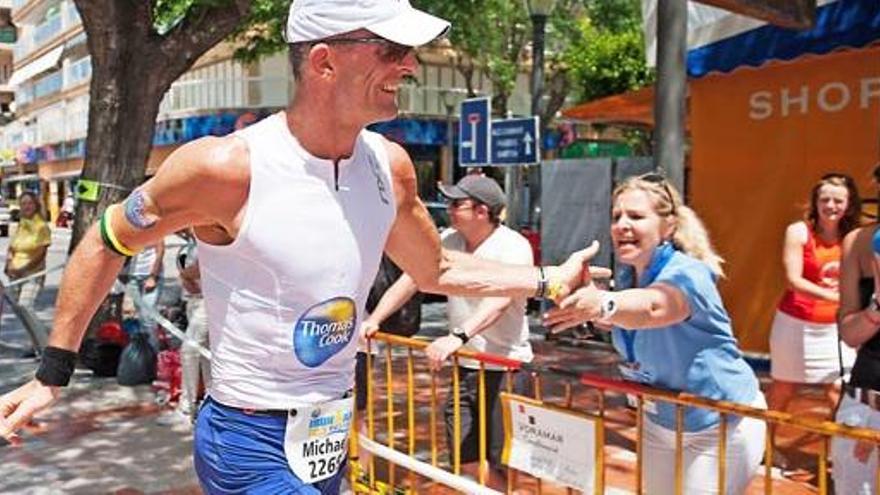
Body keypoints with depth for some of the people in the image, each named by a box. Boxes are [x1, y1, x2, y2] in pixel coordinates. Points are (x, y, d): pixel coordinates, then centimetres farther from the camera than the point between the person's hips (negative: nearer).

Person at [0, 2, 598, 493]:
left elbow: (436, 270, 11)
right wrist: (52, 374, -3)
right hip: (251, 446, -6)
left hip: (333, 436, 6)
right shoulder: (228, 167, -22)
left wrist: (550, 280, 9)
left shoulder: (390, 166, -5)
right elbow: (107, 243, -7)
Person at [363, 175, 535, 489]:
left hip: (506, 369, -6)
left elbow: (501, 300, -33)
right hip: (465, 367, 6)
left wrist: (458, 337, -47)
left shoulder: (513, 246, -17)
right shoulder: (448, 241, 2)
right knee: (465, 457, 13)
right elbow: (411, 280, 5)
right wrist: (373, 319, -6)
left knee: (504, 462, -2)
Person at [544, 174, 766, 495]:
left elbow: (652, 307, -50)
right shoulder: (630, 277, -3)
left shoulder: (686, 274, -27)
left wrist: (603, 305, -70)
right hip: (660, 422, 7)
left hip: (721, 424, -7)